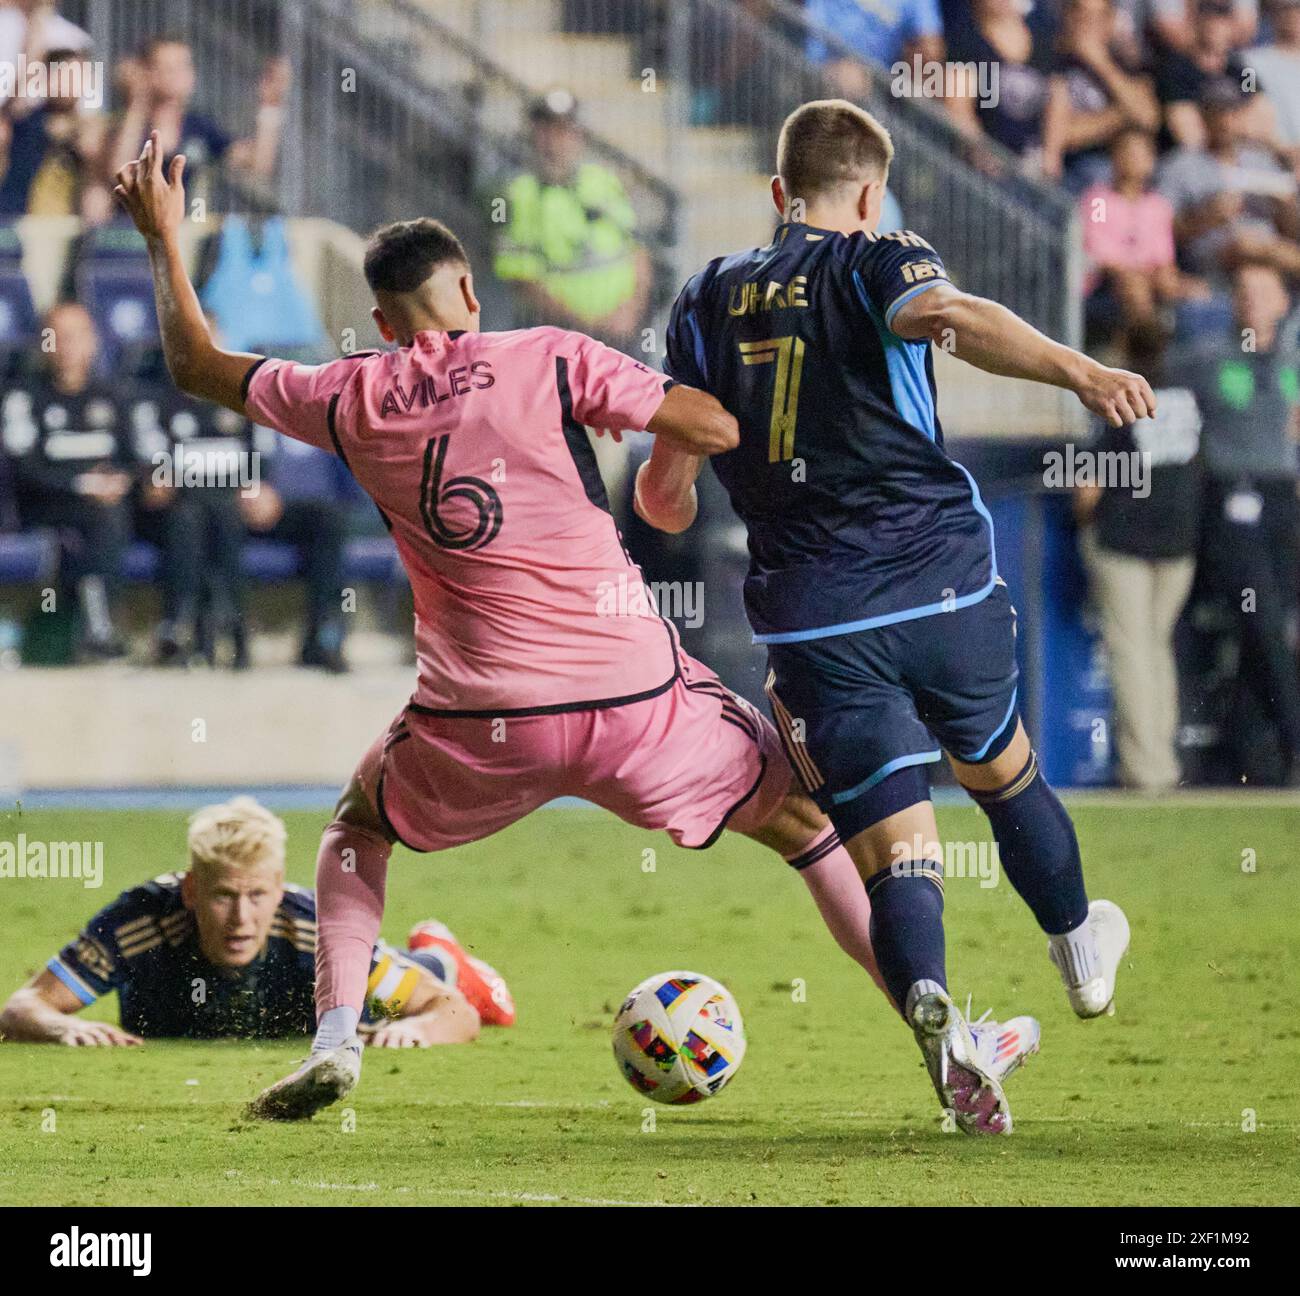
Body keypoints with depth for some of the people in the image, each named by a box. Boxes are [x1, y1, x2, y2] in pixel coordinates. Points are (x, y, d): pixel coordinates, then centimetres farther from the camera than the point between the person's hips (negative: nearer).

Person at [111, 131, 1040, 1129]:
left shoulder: (350, 401, 6)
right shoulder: (550, 362, -2)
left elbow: (197, 364, 20)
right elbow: (718, 427, -7)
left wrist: (164, 238, 32)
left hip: (477, 727, 1)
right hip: (636, 700, -1)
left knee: (358, 830, 30)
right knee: (805, 816, 18)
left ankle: (335, 1037, 8)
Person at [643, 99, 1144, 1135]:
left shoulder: (708, 300, 11)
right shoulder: (876, 264, 1)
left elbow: (665, 492, 11)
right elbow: (949, 315, -24)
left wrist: (664, 498, 36)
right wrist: (1080, 372, -37)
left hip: (811, 616, 1)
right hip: (943, 581, -1)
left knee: (895, 849, -3)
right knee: (1003, 768, 26)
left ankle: (928, 999, -32)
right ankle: (1082, 952, 46)